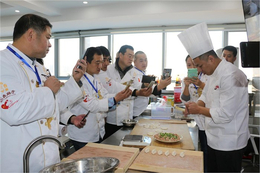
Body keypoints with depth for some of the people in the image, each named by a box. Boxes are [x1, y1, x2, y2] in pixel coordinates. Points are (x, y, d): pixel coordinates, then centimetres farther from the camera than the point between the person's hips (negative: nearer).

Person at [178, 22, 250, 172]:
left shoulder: (230, 76, -24)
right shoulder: (214, 73, 7)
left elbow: (225, 115, -27)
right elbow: (206, 95, 15)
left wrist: (199, 110, -16)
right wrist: (197, 105, -5)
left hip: (229, 142, -9)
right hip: (215, 138, 9)